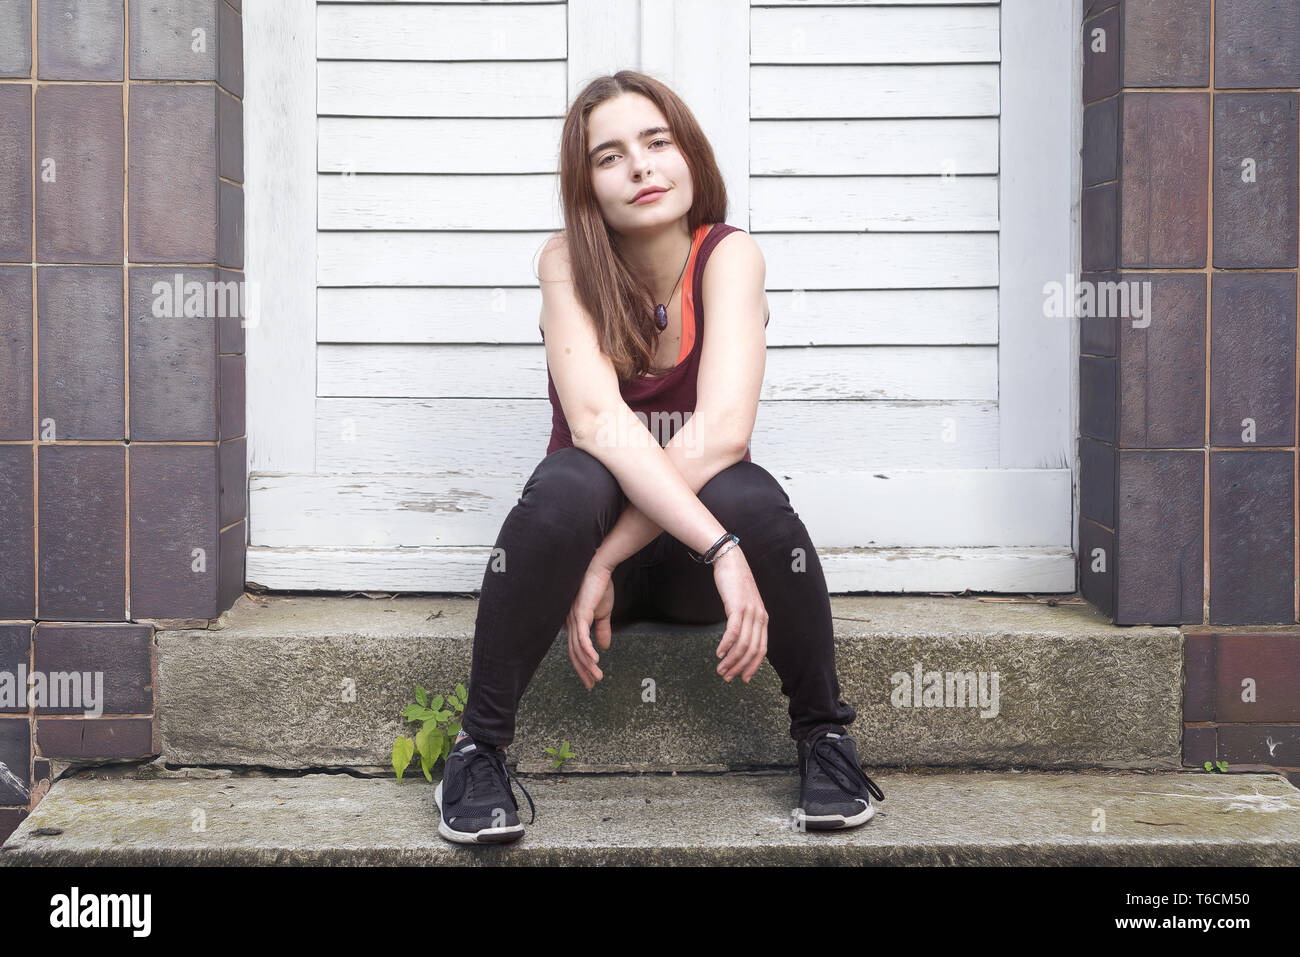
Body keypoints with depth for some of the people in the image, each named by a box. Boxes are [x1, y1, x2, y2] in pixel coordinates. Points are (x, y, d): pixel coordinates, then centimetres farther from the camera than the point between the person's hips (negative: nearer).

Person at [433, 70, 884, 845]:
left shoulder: (729, 255, -13)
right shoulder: (567, 263, -11)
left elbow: (720, 431, -26)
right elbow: (596, 420, -27)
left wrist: (604, 563, -30)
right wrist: (720, 548, -37)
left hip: (690, 566, 0)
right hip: (597, 526, 0)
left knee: (748, 494, -33)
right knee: (570, 486, -33)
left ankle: (824, 732, -10)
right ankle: (480, 744, -19)